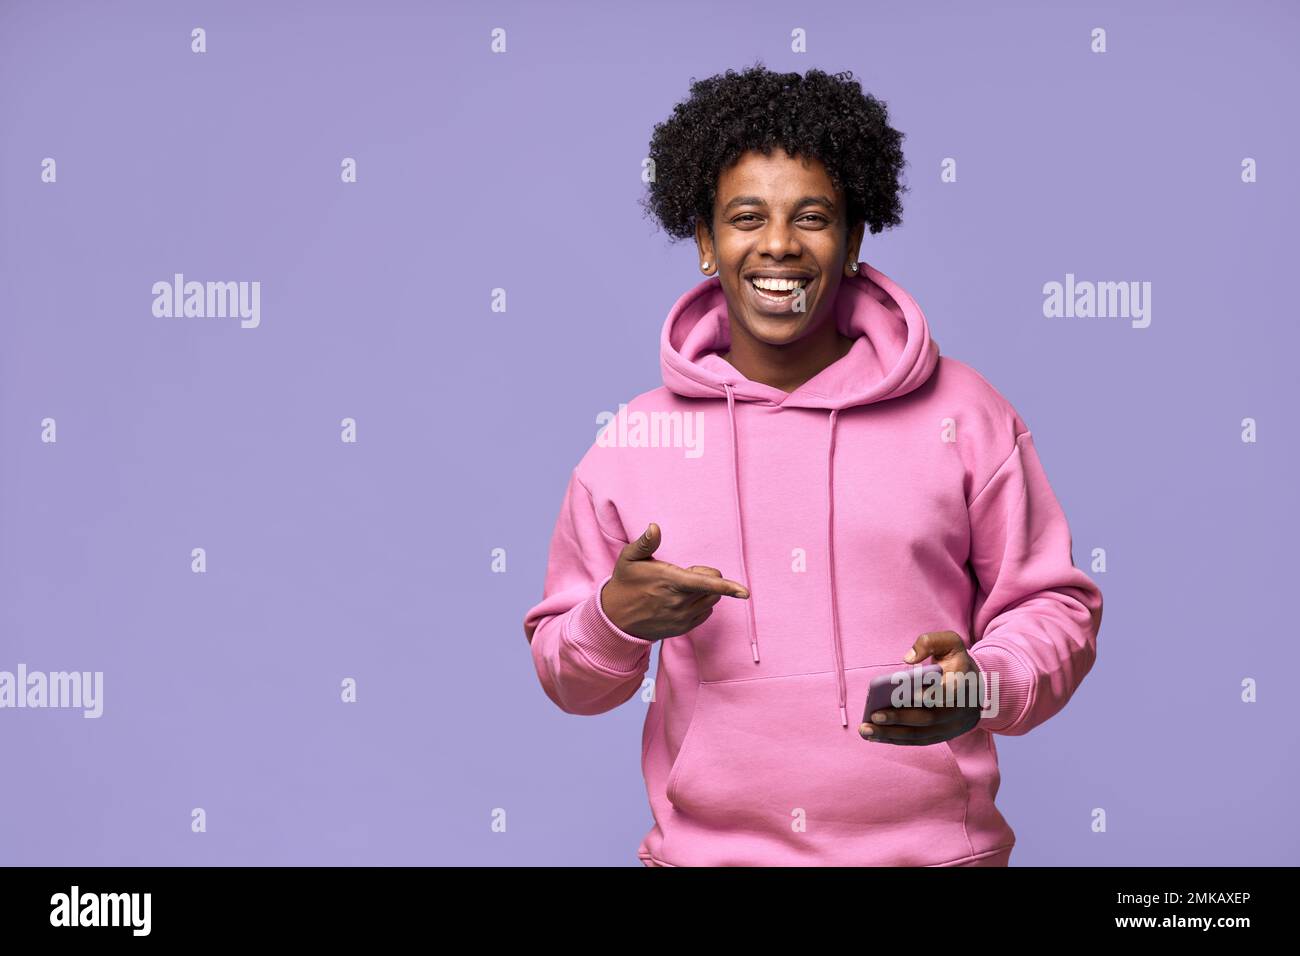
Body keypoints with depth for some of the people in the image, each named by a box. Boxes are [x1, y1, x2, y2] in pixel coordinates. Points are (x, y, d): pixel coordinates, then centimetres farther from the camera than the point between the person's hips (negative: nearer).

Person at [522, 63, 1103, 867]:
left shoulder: (964, 414, -1)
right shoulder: (633, 443, 1)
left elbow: (1054, 607, 3)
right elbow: (568, 679, 7)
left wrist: (982, 687, -17)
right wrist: (616, 619, -14)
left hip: (931, 848, -1)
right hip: (707, 847, 1)